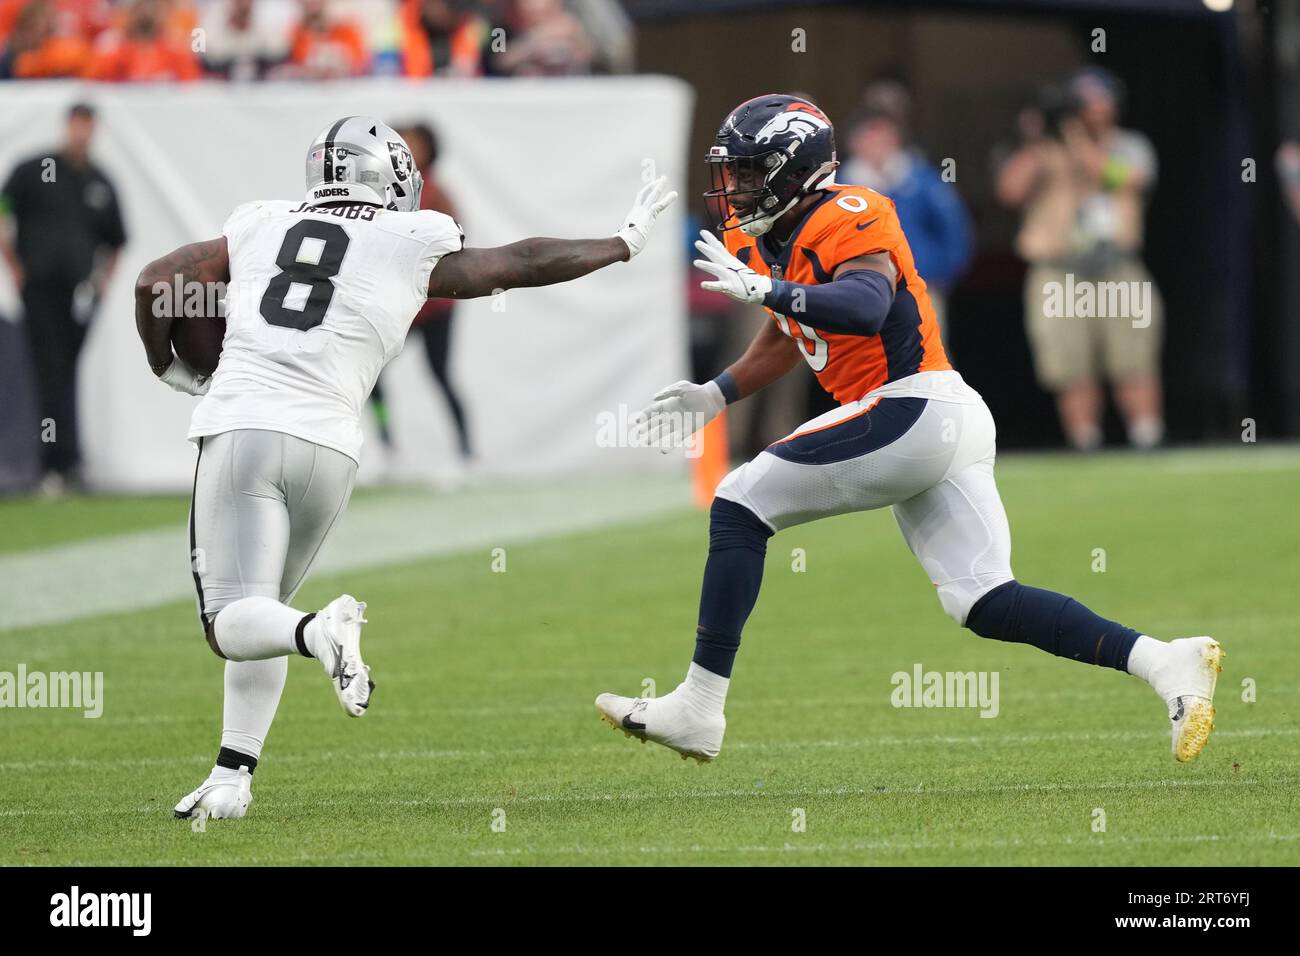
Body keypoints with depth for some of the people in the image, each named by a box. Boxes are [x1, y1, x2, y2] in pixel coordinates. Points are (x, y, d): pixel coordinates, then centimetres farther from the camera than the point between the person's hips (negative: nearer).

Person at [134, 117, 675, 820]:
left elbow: (155, 282, 18)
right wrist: (625, 242, 34)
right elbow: (524, 264, 20)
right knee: (261, 614, 19)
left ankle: (322, 632, -35)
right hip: (325, 444, 0)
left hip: (240, 427, 0)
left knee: (236, 623, -4)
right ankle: (232, 776, 9)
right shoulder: (412, 248, 9)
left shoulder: (260, 227, 16)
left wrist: (168, 368, 36)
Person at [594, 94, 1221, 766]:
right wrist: (716, 395, 27)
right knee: (983, 604, 4)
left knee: (741, 503, -7)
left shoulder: (847, 221, -12)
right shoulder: (768, 240, 17)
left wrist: (766, 289, -40)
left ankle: (698, 708, -8)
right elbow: (786, 338, 35)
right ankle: (1164, 660, -5)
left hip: (912, 410, -10)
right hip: (938, 429, 10)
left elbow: (866, 307, -32)